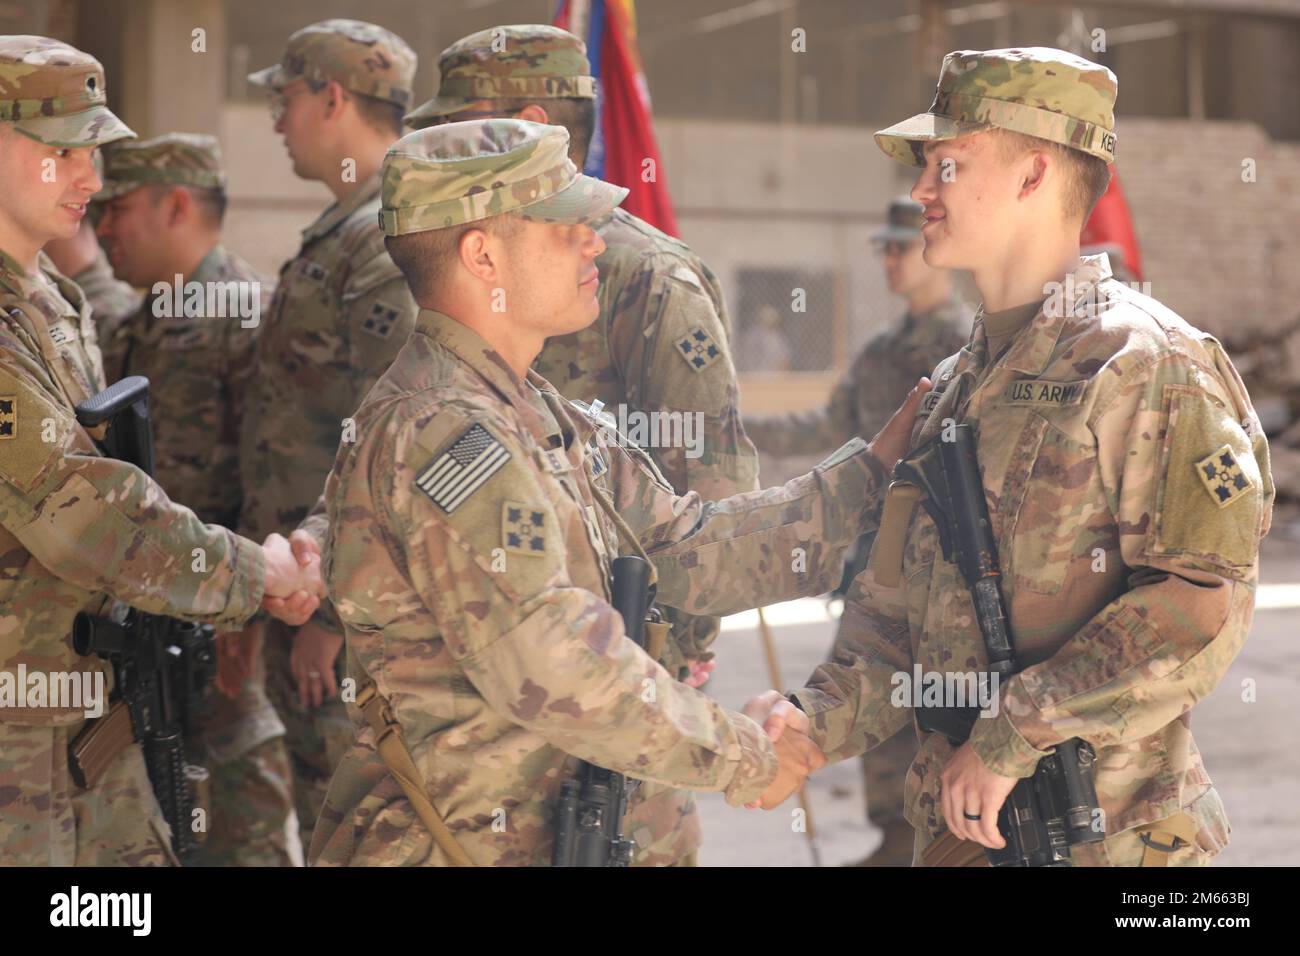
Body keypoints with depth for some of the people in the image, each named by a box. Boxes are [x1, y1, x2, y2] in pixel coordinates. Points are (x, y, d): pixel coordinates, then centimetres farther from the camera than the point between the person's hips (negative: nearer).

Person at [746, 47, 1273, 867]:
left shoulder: (1146, 361, -11)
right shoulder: (955, 390, 14)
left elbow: (1203, 604, -20)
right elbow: (898, 623, 14)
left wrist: (1010, 739, -20)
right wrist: (818, 722, -5)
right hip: (955, 826, 7)